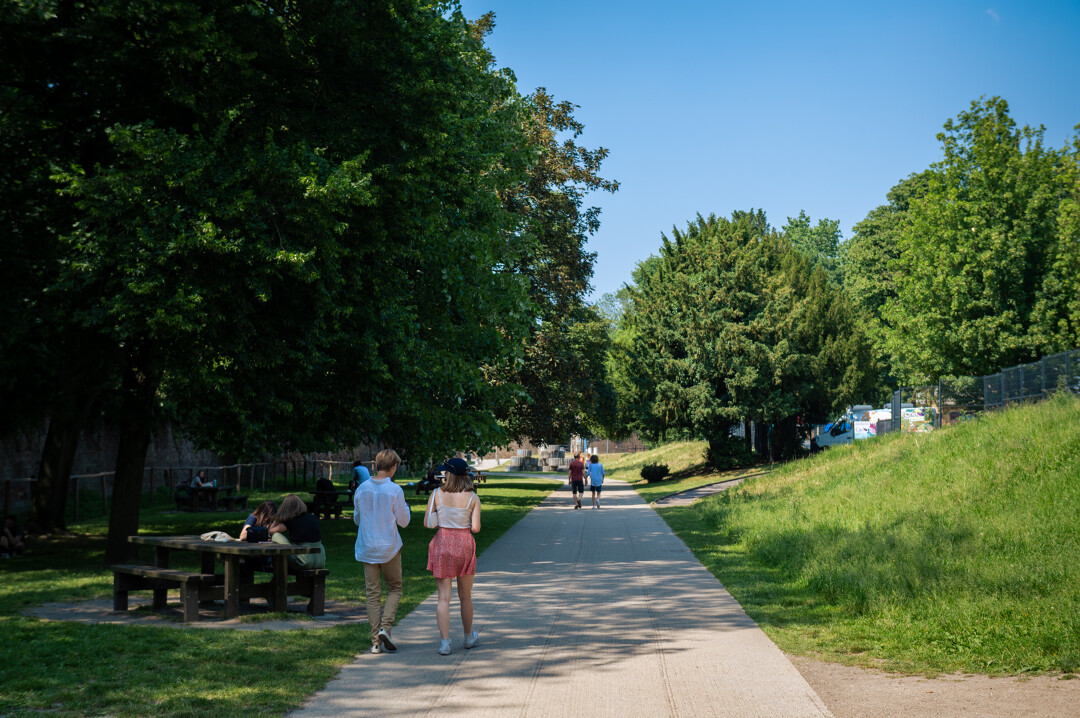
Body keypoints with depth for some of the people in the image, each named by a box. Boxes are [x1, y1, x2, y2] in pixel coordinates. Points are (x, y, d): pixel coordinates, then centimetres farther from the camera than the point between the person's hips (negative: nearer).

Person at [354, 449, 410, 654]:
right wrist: (405, 506, 14)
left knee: (372, 594, 6)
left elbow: (356, 519, 9)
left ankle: (376, 641, 5)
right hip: (389, 547, -3)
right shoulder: (395, 490, -11)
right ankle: (385, 627, -6)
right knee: (394, 588, 13)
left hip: (366, 548, 3)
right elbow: (403, 521, -3)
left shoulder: (362, 489, -1)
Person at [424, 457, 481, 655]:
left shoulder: (437, 494, -6)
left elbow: (427, 523, -3)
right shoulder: (472, 498, -6)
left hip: (442, 544, 0)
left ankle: (445, 642, -4)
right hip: (464, 544, 1)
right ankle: (469, 637, 31)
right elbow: (475, 527, -11)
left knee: (444, 597, 3)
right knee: (465, 596, 17)